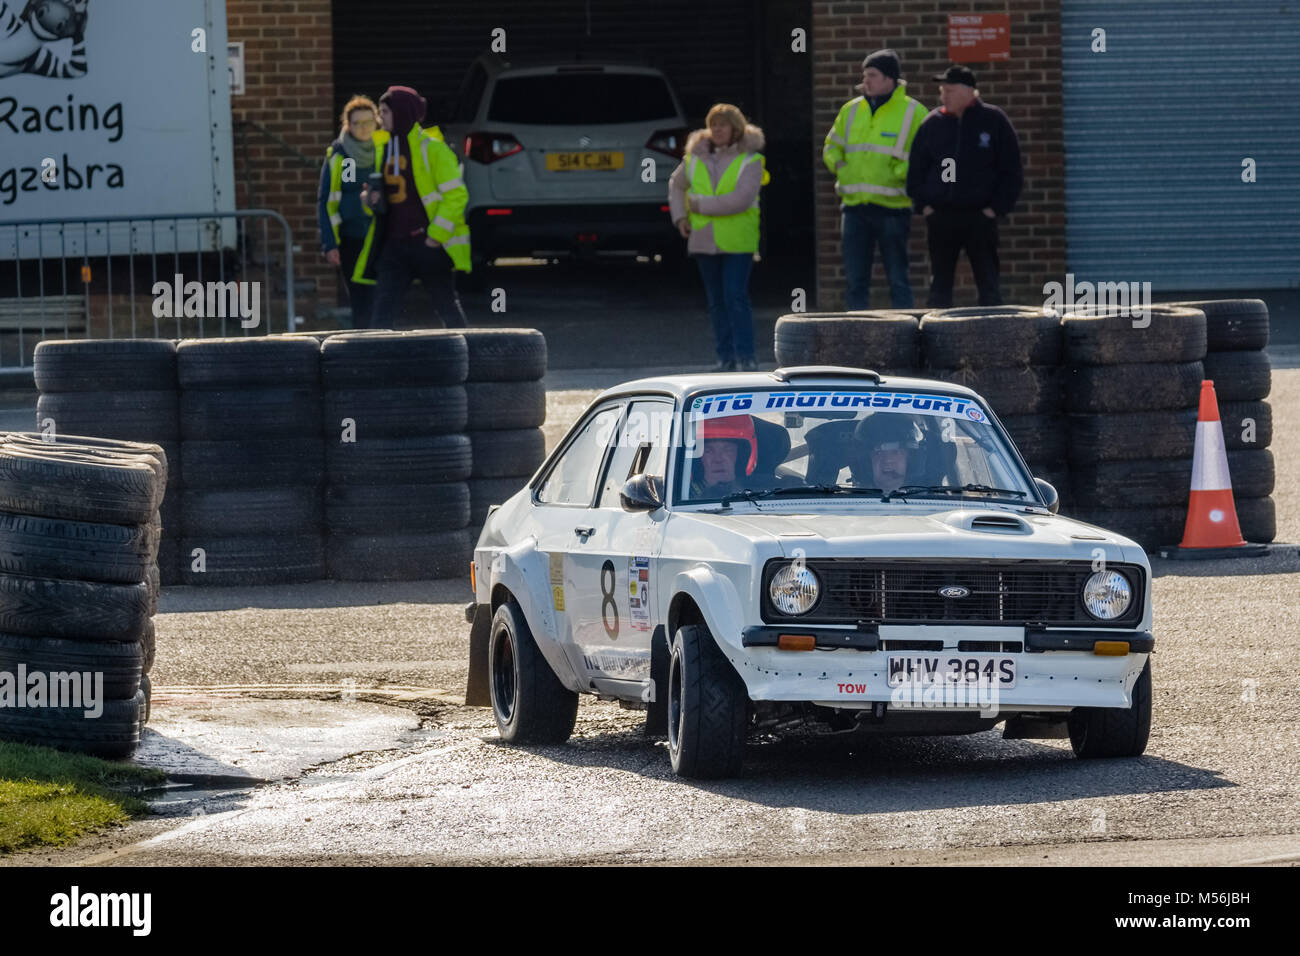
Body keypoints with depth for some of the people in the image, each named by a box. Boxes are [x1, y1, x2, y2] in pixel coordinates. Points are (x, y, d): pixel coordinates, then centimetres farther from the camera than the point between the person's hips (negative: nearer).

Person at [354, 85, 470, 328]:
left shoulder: (432, 148, -7)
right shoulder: (384, 149, 14)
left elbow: (455, 195, -9)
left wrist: (437, 235, -15)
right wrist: (372, 199, 1)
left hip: (430, 244, -6)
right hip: (395, 244, 6)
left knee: (446, 306, 4)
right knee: (383, 309, -4)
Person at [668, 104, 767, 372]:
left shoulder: (749, 161, -7)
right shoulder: (696, 157, 7)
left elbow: (741, 199, -19)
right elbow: (677, 185, 24)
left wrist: (700, 205, -14)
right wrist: (679, 216, 8)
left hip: (737, 242, -4)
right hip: (704, 239, 4)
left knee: (736, 298, -11)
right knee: (716, 301, 7)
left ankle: (746, 355, -7)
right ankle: (725, 356, 14)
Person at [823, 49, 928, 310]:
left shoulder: (913, 113, -2)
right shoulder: (851, 110, 12)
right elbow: (831, 148, 22)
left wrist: (898, 172, -17)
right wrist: (840, 166, 3)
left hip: (892, 207, -5)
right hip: (854, 207, 5)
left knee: (897, 279, -1)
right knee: (855, 280, 5)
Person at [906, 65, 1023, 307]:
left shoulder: (993, 120, 1)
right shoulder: (932, 124, 8)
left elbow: (1011, 170, 2)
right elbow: (915, 170, 13)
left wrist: (997, 207, -5)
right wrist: (923, 205, 2)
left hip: (980, 216, -3)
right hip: (940, 218, 3)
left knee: (988, 285, -2)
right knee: (939, 285, 6)